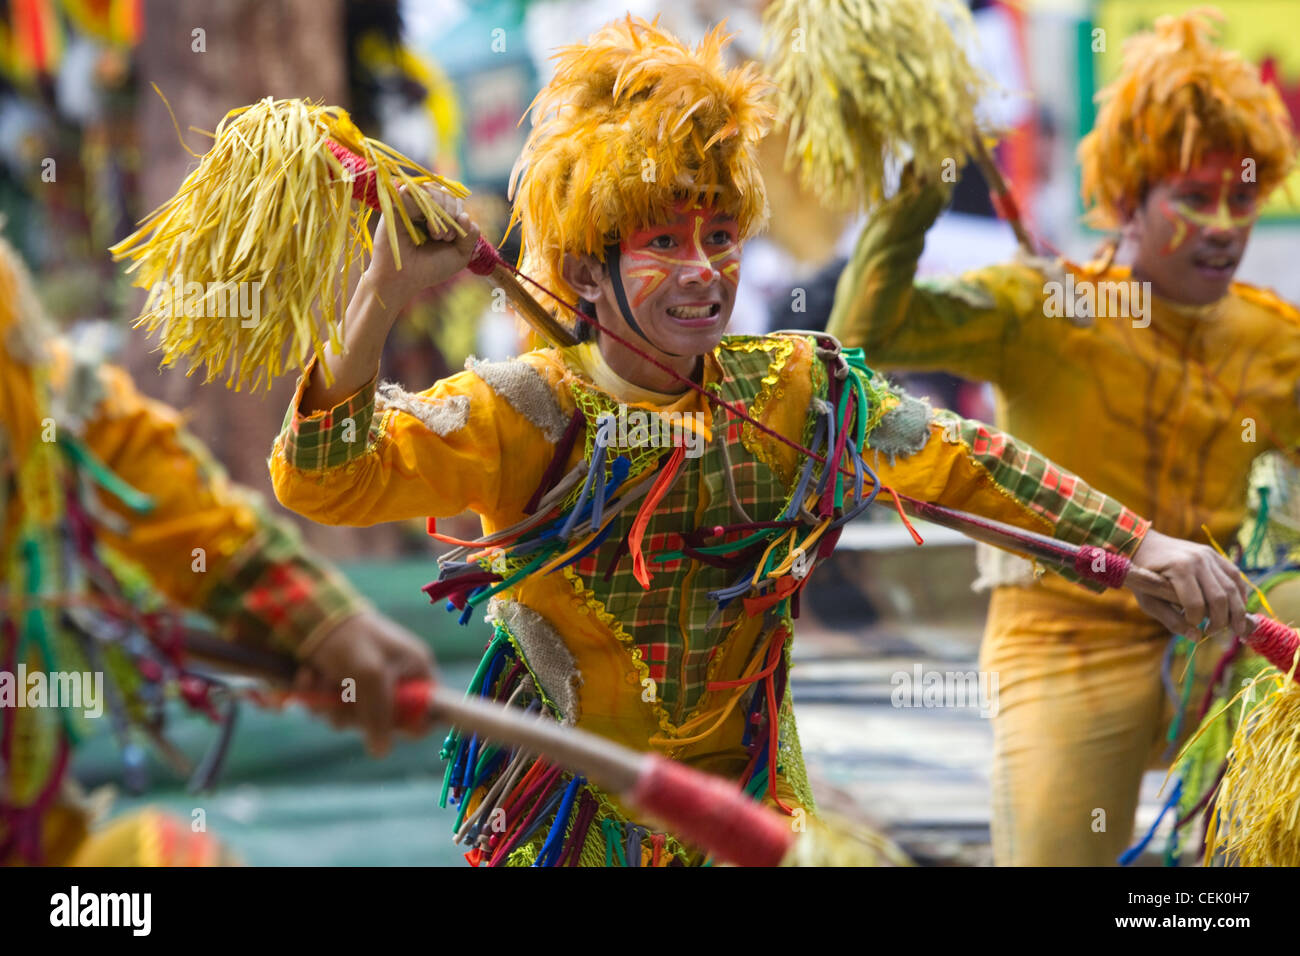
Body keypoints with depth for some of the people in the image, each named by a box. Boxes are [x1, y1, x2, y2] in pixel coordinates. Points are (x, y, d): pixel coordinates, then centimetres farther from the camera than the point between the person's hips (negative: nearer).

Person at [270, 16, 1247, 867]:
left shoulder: (796, 390, -2)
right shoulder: (526, 411, -13)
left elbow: (963, 463, 4)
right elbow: (324, 480, -24)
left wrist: (1141, 541, -1)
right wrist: (384, 297, -38)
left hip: (745, 795, 3)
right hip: (567, 810, -3)